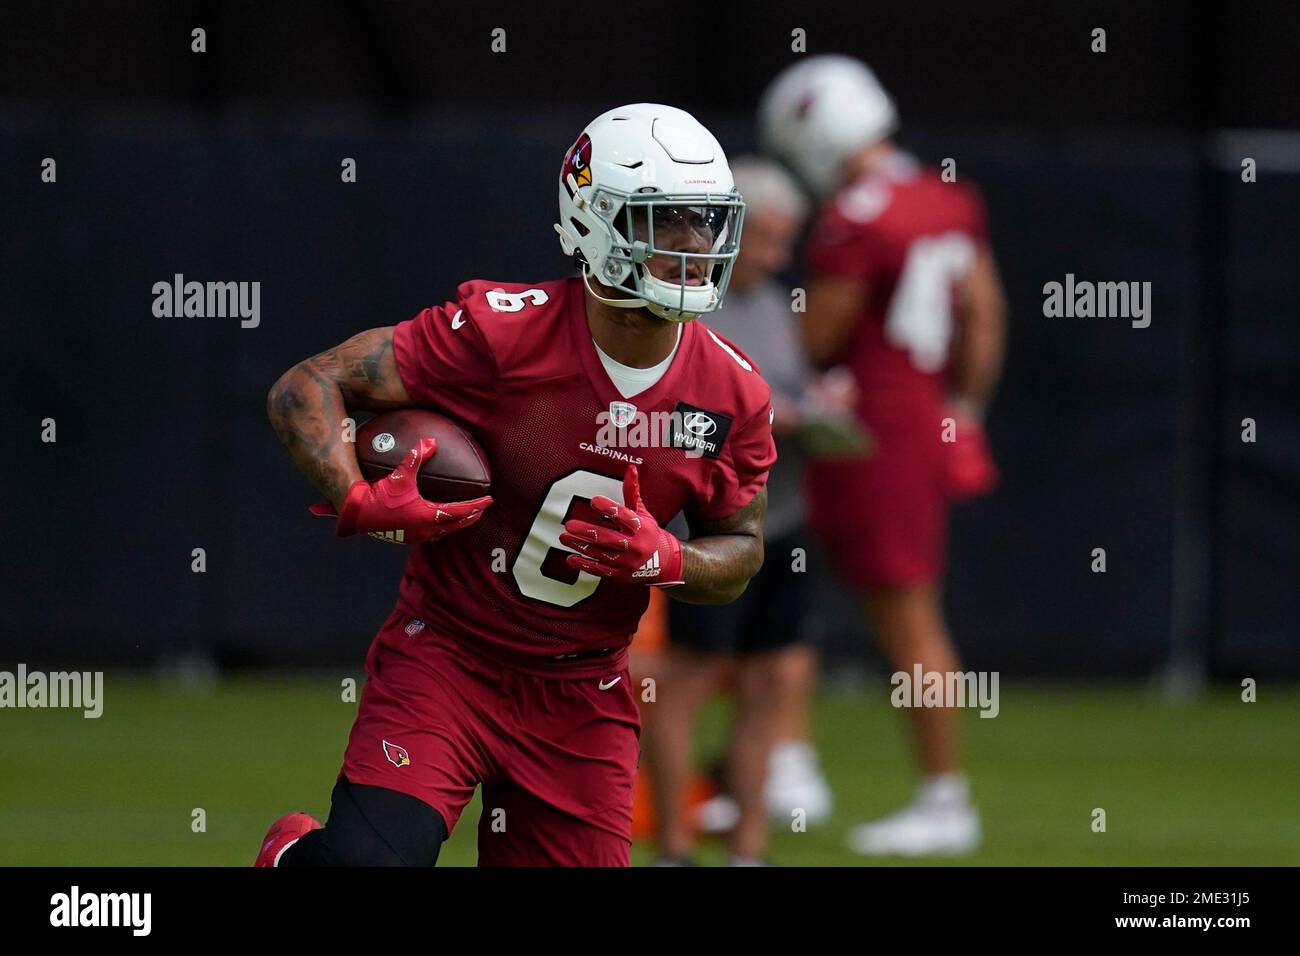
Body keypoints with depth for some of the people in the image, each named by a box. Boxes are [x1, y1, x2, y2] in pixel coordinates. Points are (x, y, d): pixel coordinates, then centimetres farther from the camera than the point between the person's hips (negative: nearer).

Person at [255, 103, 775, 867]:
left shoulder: (733, 394, -5)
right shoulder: (504, 331, -18)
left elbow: (740, 551, 8)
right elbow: (306, 389, -14)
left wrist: (661, 557, -14)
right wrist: (359, 502, -31)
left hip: (583, 698, 4)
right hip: (447, 654, -4)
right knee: (373, 859, -23)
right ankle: (292, 854, 15)